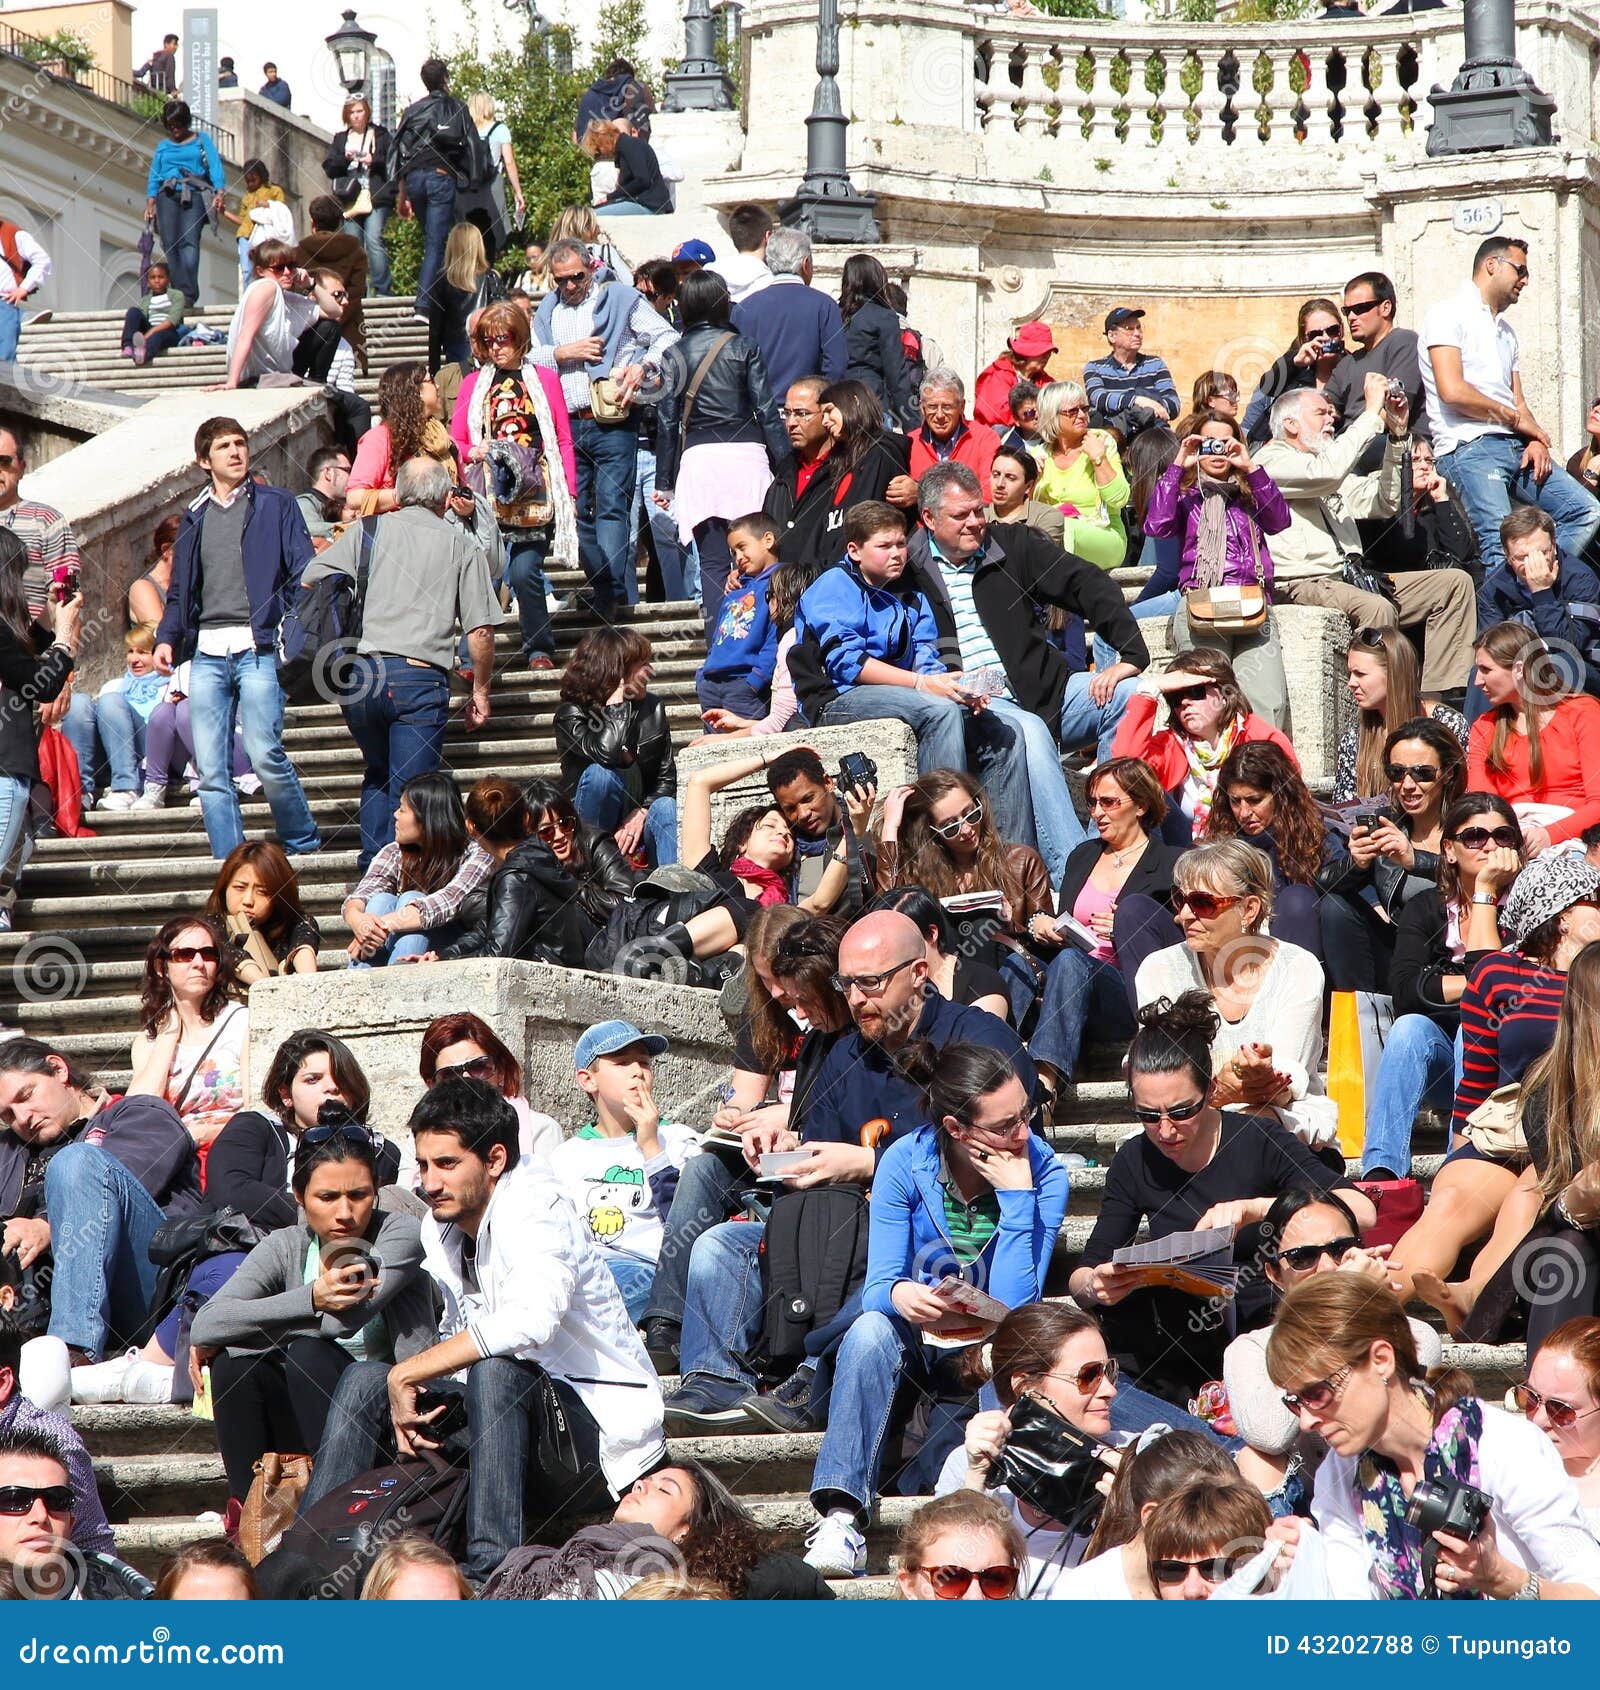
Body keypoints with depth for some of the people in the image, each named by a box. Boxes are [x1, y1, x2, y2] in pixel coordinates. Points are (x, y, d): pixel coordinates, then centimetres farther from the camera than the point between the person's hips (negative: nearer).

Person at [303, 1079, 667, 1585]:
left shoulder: (535, 1210, -18)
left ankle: (493, 1566, -36)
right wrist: (407, 1397, -7)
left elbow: (529, 1321, -37)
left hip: (604, 1437, -8)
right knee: (364, 1380, -3)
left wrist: (406, 1376, -28)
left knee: (496, 1369, -35)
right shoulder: (440, 1228, 7)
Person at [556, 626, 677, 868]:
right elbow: (606, 752, -33)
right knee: (600, 774, -32)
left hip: (639, 815, 3)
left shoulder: (652, 708, 3)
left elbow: (667, 776, 1)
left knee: (667, 808, -29)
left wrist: (641, 813, -17)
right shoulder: (570, 714, -11)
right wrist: (618, 699, -23)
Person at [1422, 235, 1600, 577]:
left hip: (1517, 447, 8)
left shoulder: (1506, 331, 26)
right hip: (1470, 447, -8)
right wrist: (1516, 418, -4)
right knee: (1502, 546, -20)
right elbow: (1452, 392, -13)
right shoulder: (1449, 315, -1)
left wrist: (1535, 440, -2)